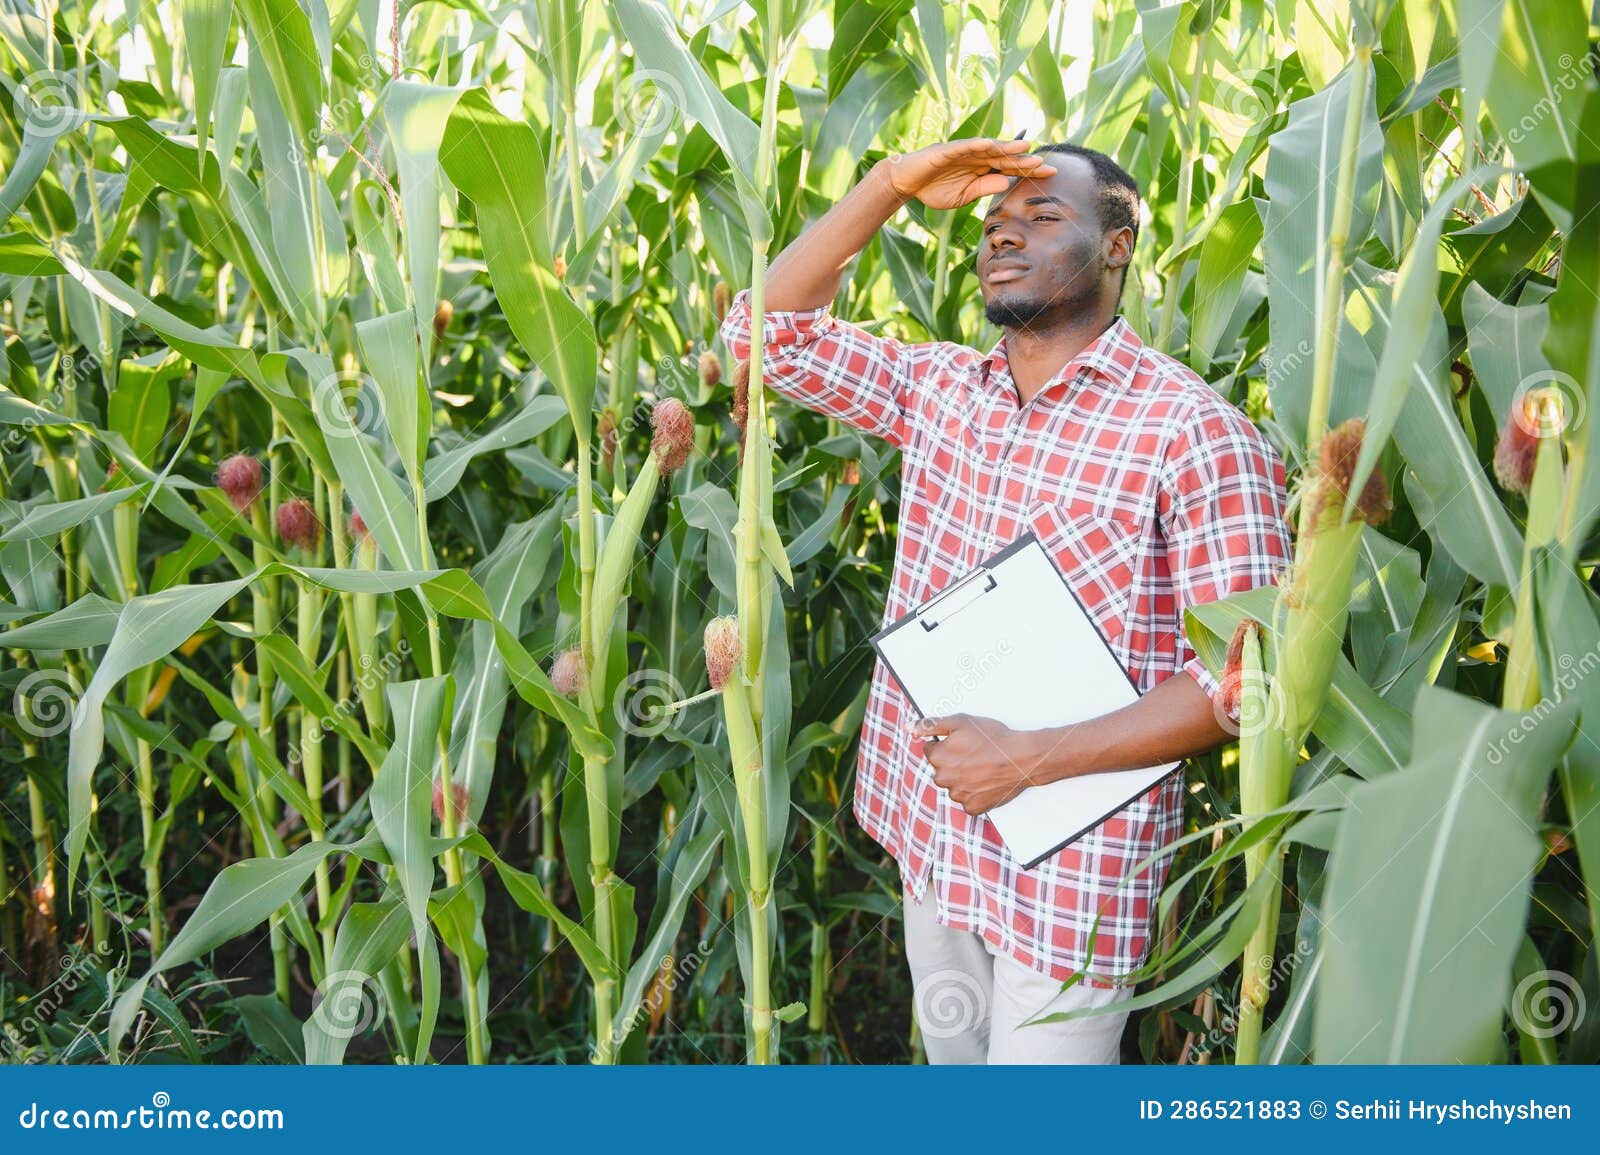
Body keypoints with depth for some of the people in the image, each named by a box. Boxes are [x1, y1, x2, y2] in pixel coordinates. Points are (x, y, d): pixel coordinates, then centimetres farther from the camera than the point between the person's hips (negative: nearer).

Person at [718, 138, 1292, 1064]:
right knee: (954, 1054, 24)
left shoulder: (1196, 433, -16)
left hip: (1074, 869, -6)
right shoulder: (942, 386, 4)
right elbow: (768, 329, 4)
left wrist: (1029, 759, -22)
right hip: (932, 837, 6)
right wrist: (890, 187, -6)